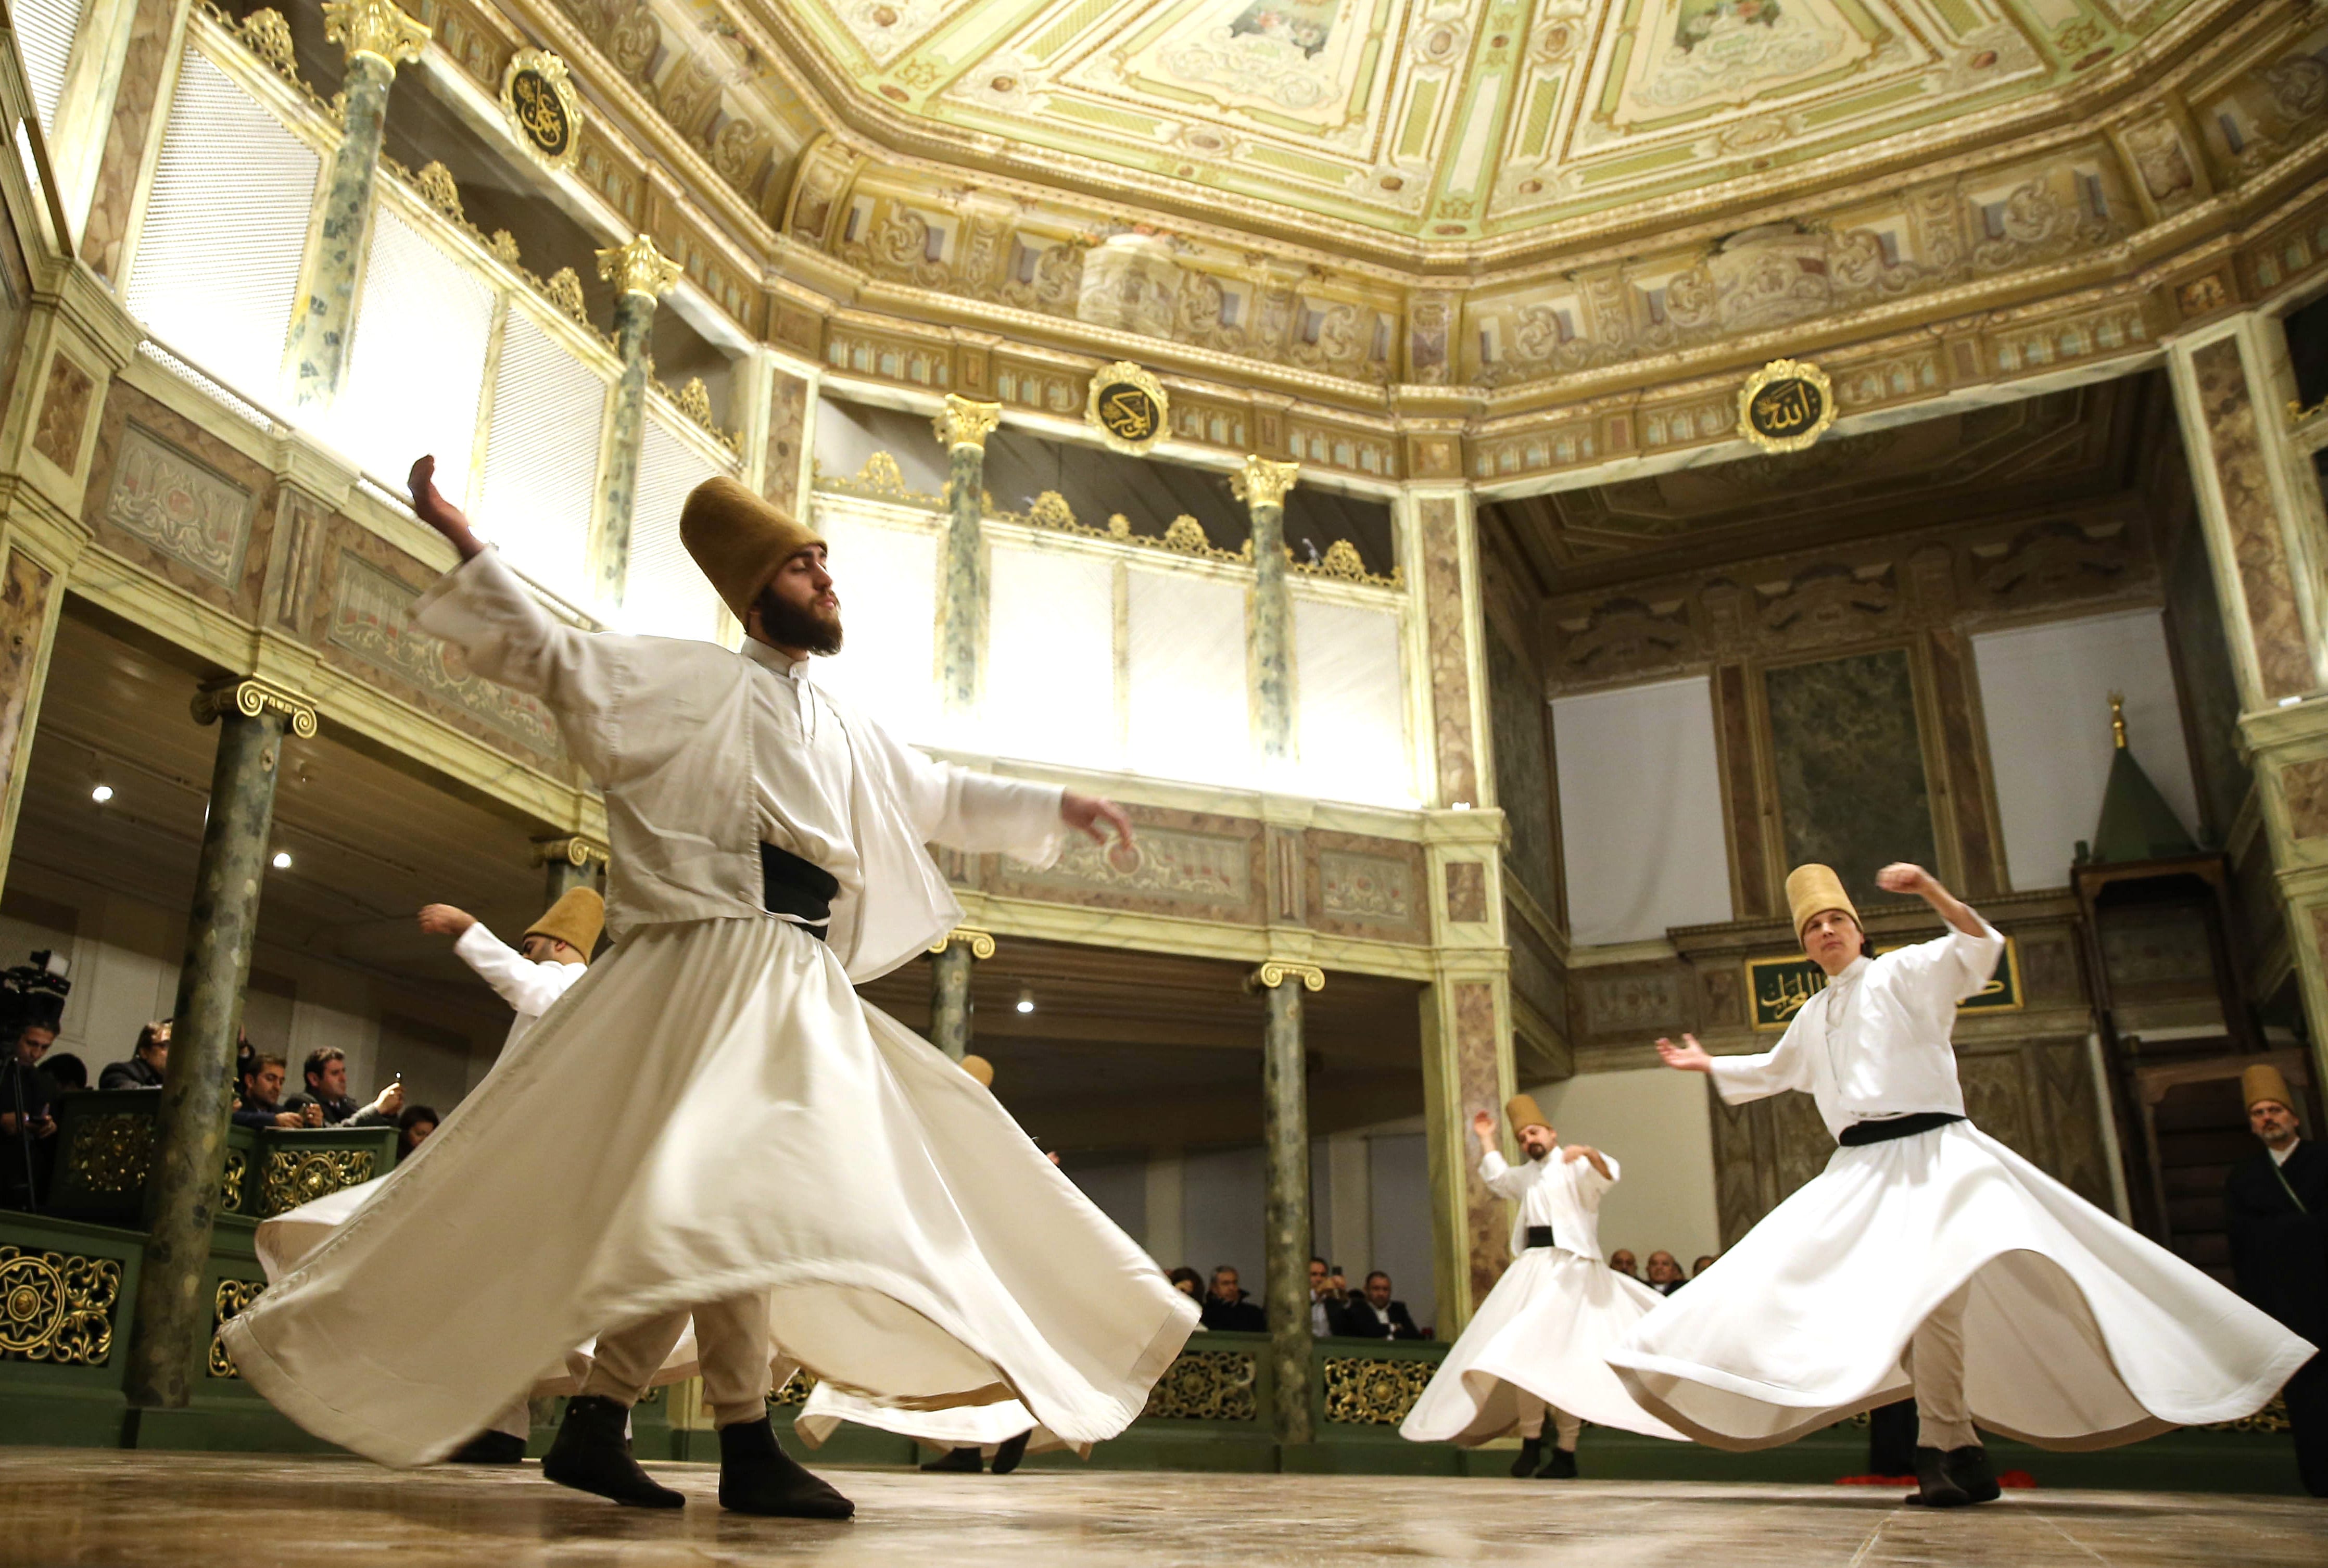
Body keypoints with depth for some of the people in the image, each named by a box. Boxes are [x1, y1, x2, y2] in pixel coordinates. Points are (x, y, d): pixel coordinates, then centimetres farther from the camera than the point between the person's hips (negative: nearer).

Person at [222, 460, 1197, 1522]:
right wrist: (461, 541, -11)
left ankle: (593, 1425, 13)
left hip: (805, 988, 8)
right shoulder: (697, 681, 4)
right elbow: (552, 655, -2)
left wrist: (1055, 808, 33)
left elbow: (937, 800, 35)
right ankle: (746, 1445, -16)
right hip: (721, 961, -8)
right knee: (733, 1179, -19)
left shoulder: (844, 733, 25)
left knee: (697, 1214, 6)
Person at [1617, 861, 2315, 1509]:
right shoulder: (1813, 1015, 20)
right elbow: (1773, 1071, 37)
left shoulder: (1901, 973, 2)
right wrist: (1708, 1064, 36)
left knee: (1930, 1288, -22)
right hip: (1860, 1169, 7)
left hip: (1929, 1152, -6)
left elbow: (1976, 950, -17)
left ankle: (1942, 1448, -10)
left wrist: (1932, 892, -32)